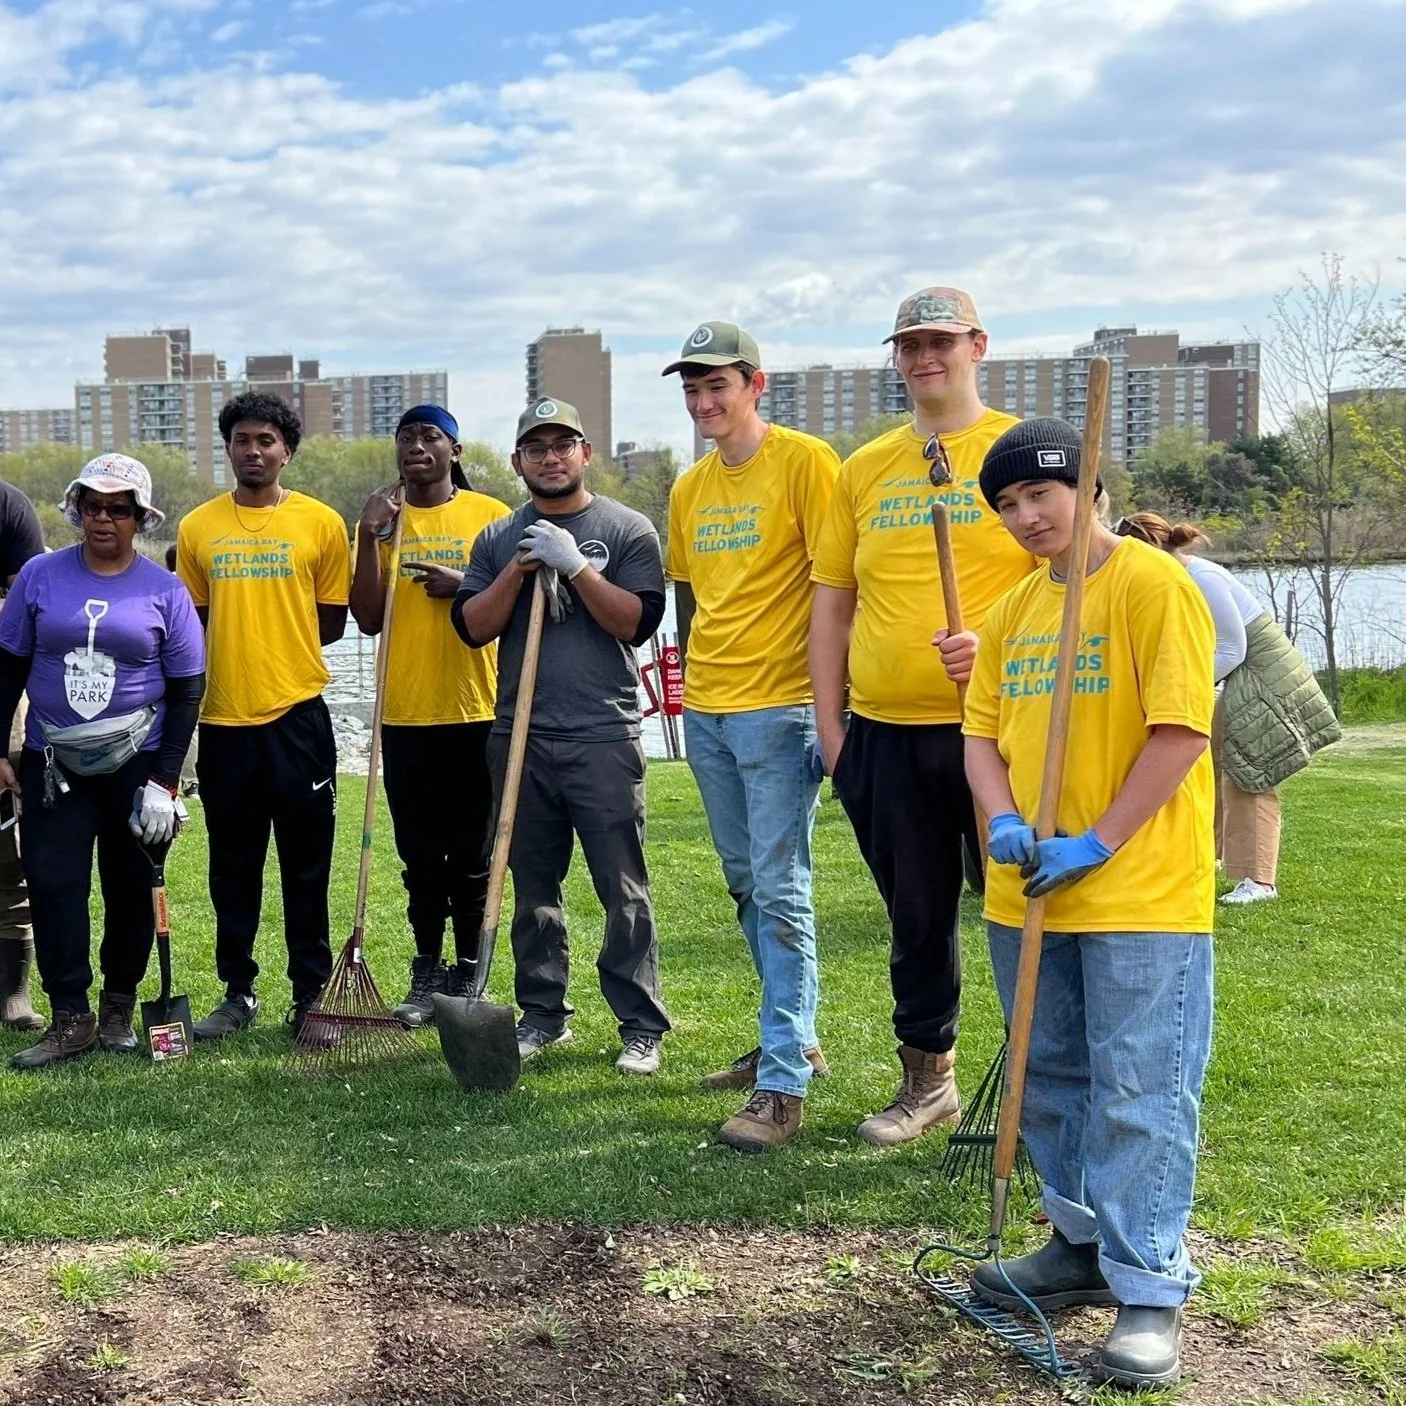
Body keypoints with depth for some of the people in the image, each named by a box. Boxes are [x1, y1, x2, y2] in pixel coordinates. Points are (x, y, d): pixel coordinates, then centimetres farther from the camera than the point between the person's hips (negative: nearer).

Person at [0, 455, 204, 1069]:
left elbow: (187, 689, -1)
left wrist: (164, 781, -7)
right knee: (52, 885, -5)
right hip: (52, 765, 1)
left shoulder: (165, 590, -2)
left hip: (138, 763, -1)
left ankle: (119, 1008, 22)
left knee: (131, 889, 6)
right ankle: (70, 1018, 2)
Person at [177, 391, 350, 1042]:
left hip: (298, 714, -2)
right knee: (233, 867, 10)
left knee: (306, 866, 5)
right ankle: (238, 992, 22)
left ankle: (311, 993, 15)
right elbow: (191, 623, 12)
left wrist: (281, 652, 2)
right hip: (224, 717, 2)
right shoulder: (197, 528, 6)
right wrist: (231, 656, 1)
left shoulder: (321, 522, 1)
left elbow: (332, 622, 5)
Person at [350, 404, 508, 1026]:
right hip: (405, 716, 2)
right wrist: (369, 537, -9)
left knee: (471, 856, 4)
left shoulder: (489, 515, 2)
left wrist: (465, 586, -14)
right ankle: (426, 973, 20)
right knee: (419, 856, 10)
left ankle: (468, 973, 15)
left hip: (476, 712, -2)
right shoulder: (381, 519, 8)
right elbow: (367, 618, 0)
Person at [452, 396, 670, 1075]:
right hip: (519, 738, 4)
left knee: (623, 890, -3)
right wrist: (517, 571, -8)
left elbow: (639, 620, -7)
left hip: (604, 738, -4)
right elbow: (471, 627, 5)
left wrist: (574, 565, -14)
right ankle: (543, 1013, 23)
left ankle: (641, 1026, 5)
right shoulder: (498, 538, 14)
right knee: (532, 885, 11)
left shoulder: (627, 529, 4)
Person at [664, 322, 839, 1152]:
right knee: (747, 887, 15)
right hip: (707, 712, 8)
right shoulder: (690, 489, 13)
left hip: (779, 709, -8)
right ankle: (796, 1037, 30)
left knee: (780, 892, -8)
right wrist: (693, 683, 18)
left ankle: (783, 1086, -5)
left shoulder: (803, 461, -8)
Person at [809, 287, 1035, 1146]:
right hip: (884, 733, 4)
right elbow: (833, 599, 14)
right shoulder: (865, 467, 12)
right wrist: (830, 724, 9)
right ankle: (928, 1079, 28)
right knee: (916, 915, 14)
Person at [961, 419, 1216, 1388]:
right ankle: (1086, 1245, 33)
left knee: (1139, 1096, -3)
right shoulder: (1013, 608, 11)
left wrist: (1098, 844, -18)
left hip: (1140, 895, -7)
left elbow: (1183, 730, -16)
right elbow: (983, 731, 12)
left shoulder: (1151, 585, -10)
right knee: (1051, 1082, 17)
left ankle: (1150, 1288, 7)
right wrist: (1003, 820, -8)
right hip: (1028, 894, 7)